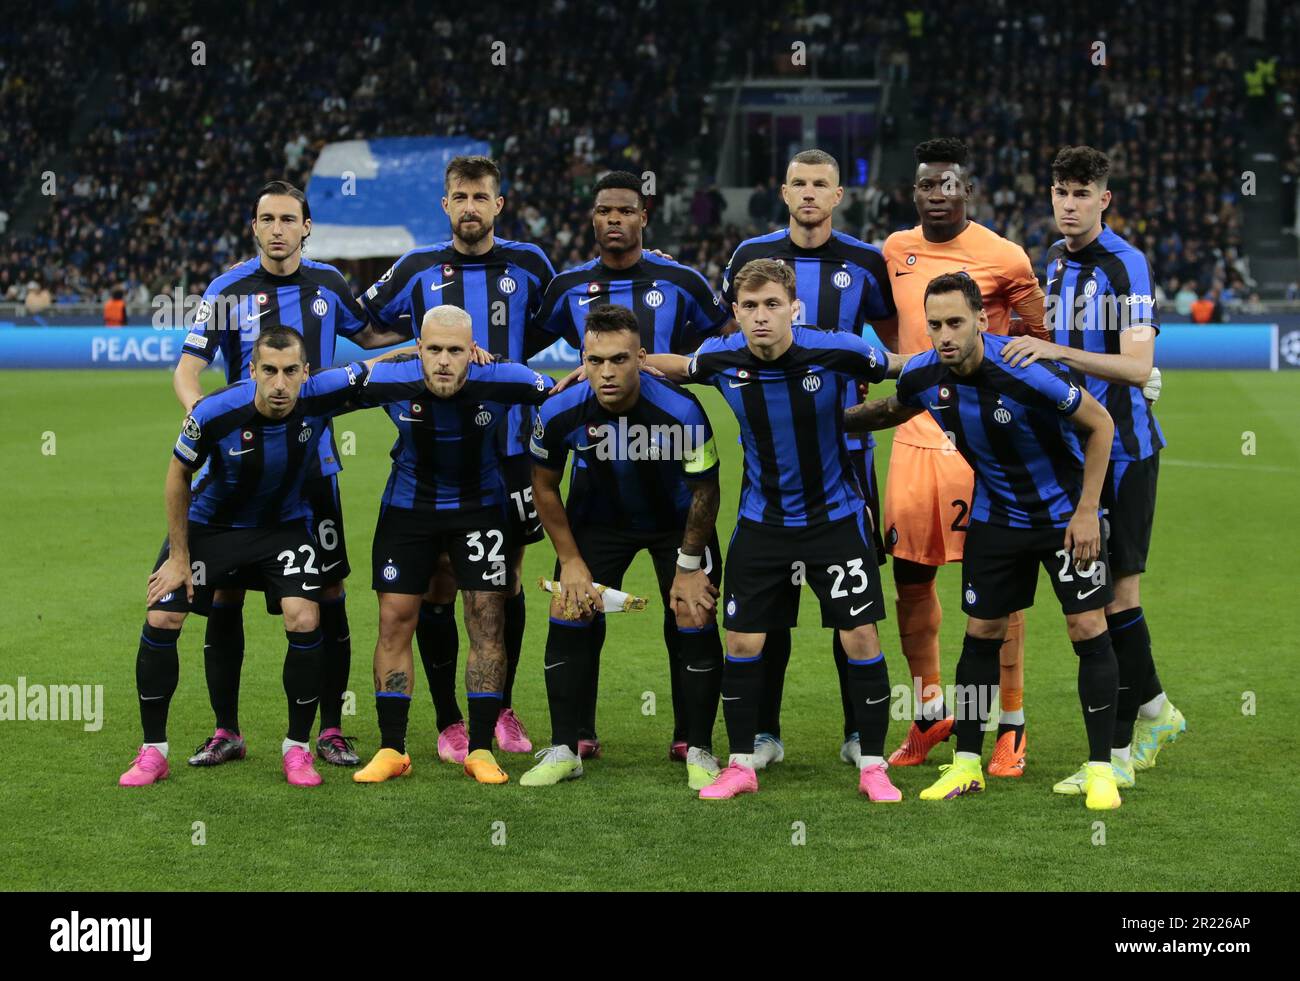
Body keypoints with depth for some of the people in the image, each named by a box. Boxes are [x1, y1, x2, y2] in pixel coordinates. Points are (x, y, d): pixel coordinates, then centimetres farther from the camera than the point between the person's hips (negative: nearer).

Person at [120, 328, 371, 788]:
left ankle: (297, 749, 2)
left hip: (285, 523, 1)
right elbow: (178, 477, -11)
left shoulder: (321, 396, -27)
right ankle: (153, 752, 9)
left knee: (304, 622, -17)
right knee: (161, 620, -8)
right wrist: (179, 557, -8)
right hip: (209, 523, 0)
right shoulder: (213, 413, -30)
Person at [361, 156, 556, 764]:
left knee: (505, 582, 7)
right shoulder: (418, 269, 2)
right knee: (437, 586, 0)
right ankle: (448, 722, 10)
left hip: (508, 449, 1)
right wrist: (426, 338, 2)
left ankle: (503, 709, 22)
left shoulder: (528, 264, 4)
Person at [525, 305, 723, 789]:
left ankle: (700, 751, 7)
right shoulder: (560, 413, -26)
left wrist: (687, 567, -11)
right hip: (598, 519, 2)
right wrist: (570, 560, -5)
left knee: (695, 622, -8)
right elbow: (545, 485, -6)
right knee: (568, 615, -5)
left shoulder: (681, 412, -33)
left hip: (676, 521, -2)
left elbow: (704, 490, -17)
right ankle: (563, 751, 7)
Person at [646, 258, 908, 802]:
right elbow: (678, 366, 12)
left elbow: (906, 368, -1)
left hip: (835, 516, -2)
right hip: (761, 521, 2)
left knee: (860, 638, -5)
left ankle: (873, 767, 8)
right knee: (743, 642, 2)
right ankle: (741, 765, 17)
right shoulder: (722, 358, -11)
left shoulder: (837, 350, -20)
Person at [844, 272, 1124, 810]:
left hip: (1065, 513, -4)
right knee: (981, 633, 6)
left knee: (1088, 630, -9)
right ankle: (966, 764, 17)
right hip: (995, 517, 4)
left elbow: (1100, 423, -18)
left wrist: (1087, 511, -19)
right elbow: (894, 410, 14)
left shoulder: (1025, 371, -30)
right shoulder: (922, 375, -13)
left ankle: (1100, 769, -1)